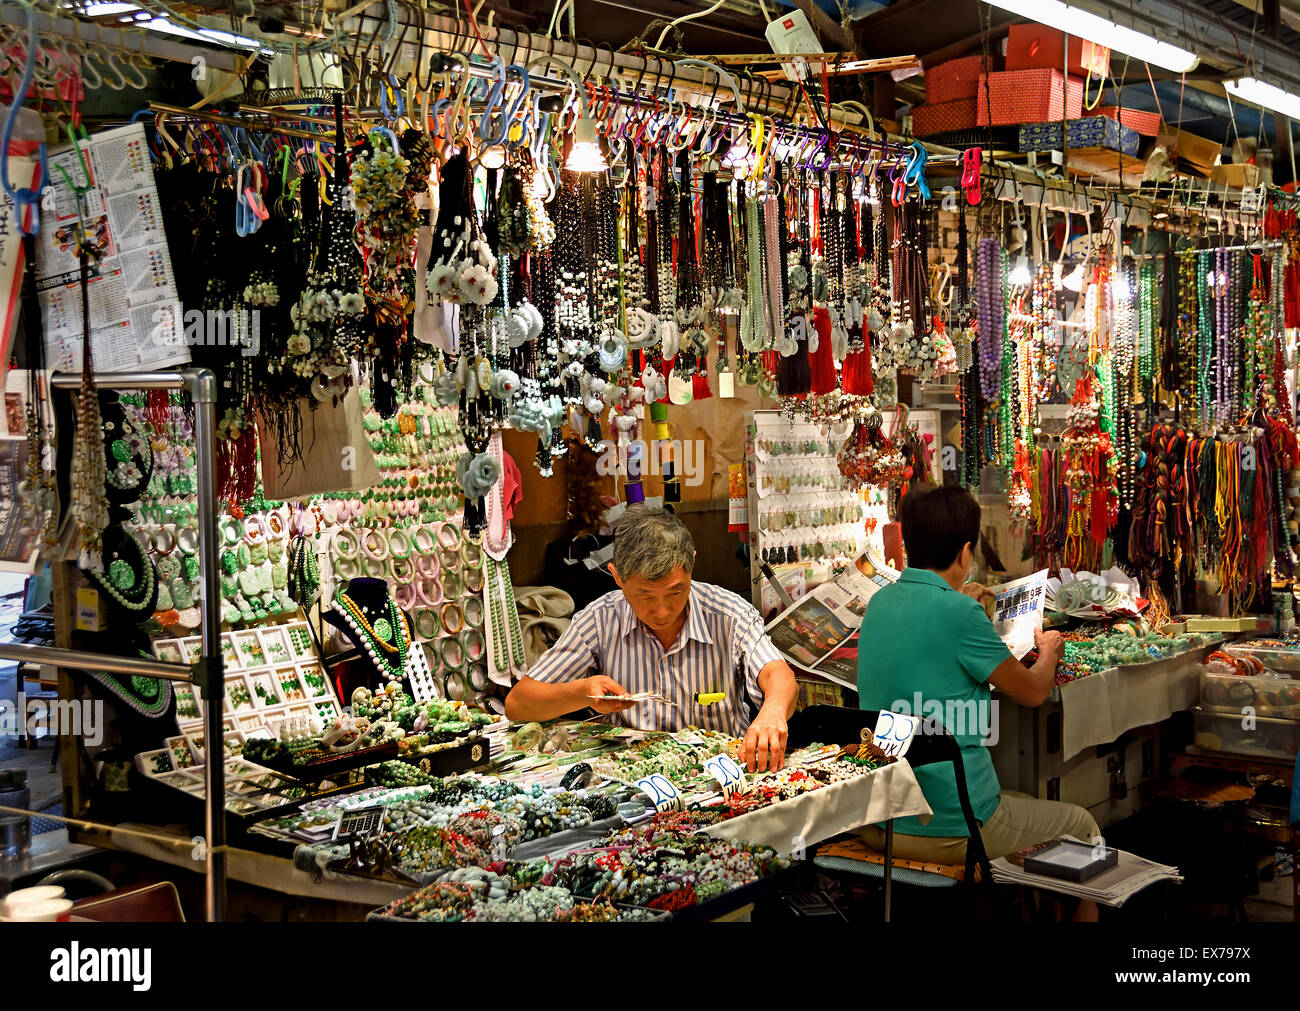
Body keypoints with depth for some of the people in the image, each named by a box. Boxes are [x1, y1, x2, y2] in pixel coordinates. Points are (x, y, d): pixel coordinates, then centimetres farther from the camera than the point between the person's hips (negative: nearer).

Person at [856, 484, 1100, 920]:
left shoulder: (880, 602, 3)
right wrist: (1049, 650, 17)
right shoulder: (959, 613, -18)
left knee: (1023, 804, 32)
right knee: (1080, 826, 18)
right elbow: (1033, 692, -3)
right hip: (950, 829, -7)